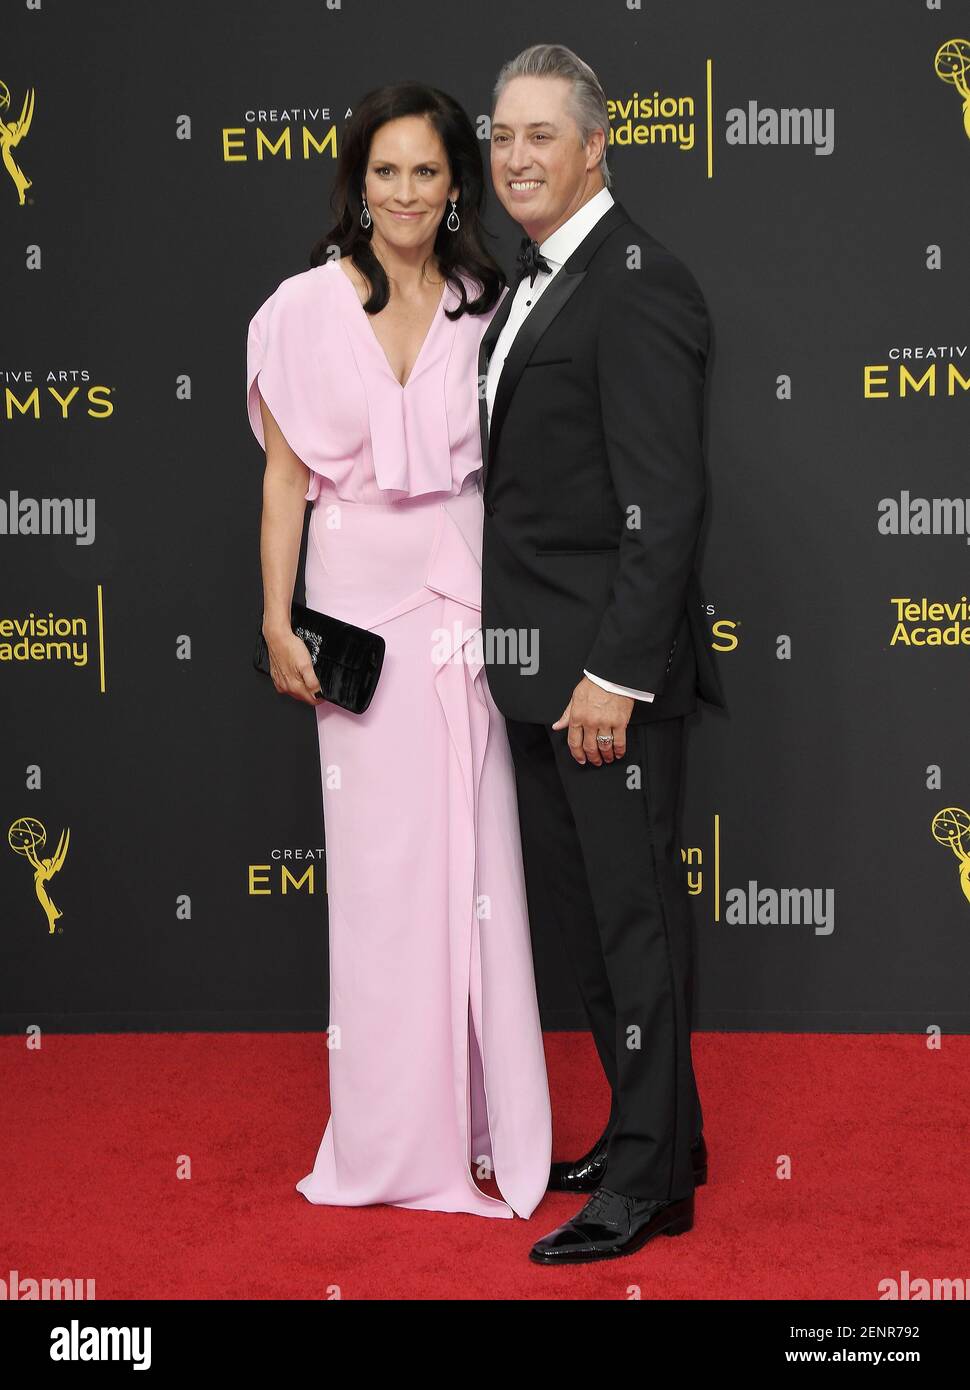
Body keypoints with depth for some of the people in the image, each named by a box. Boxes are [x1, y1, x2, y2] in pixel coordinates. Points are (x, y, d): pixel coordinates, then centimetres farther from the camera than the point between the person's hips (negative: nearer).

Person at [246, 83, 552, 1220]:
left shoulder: (486, 305, 5)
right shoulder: (307, 308, 0)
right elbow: (284, 476, 1)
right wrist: (277, 623, -4)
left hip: (470, 598, 2)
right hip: (362, 602, -1)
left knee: (477, 855, 2)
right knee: (380, 860, 3)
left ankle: (484, 1116, 13)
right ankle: (395, 1128, 14)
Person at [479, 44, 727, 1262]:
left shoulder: (638, 287, -15)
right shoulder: (533, 282, 14)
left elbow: (665, 502, -20)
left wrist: (614, 674, -22)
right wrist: (514, 646, 15)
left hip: (608, 670, -10)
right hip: (534, 665, 10)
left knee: (634, 918, 0)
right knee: (575, 911, 17)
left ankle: (650, 1182, 11)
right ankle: (654, 1131, 31)